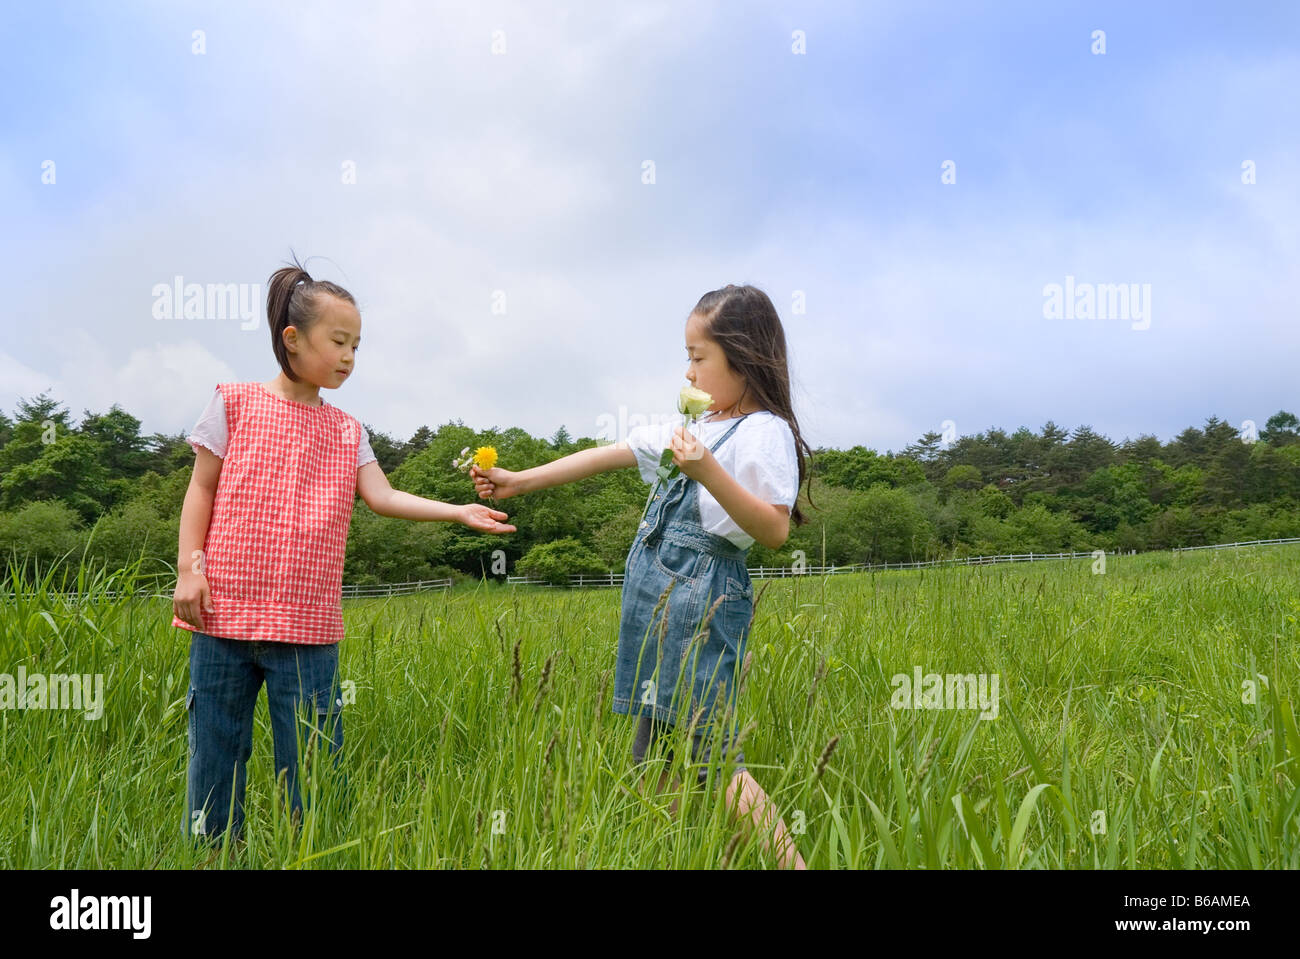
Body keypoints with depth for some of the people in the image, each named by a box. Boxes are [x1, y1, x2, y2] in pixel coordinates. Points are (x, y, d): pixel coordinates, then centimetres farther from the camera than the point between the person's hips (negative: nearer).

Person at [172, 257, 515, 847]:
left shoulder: (346, 432, 11)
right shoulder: (235, 404, 4)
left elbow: (383, 496, -1)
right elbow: (201, 490, 4)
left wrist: (457, 511, -14)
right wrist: (189, 567, -6)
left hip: (307, 628, 2)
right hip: (224, 615, -2)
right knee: (215, 758, 7)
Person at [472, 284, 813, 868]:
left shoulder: (765, 432, -8)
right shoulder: (690, 427, 16)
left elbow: (774, 531, -18)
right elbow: (603, 457, 20)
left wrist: (709, 473, -26)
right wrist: (517, 482, 21)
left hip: (703, 597, -9)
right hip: (656, 594, 9)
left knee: (710, 752, -11)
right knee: (653, 750, 11)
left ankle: (790, 859, -4)